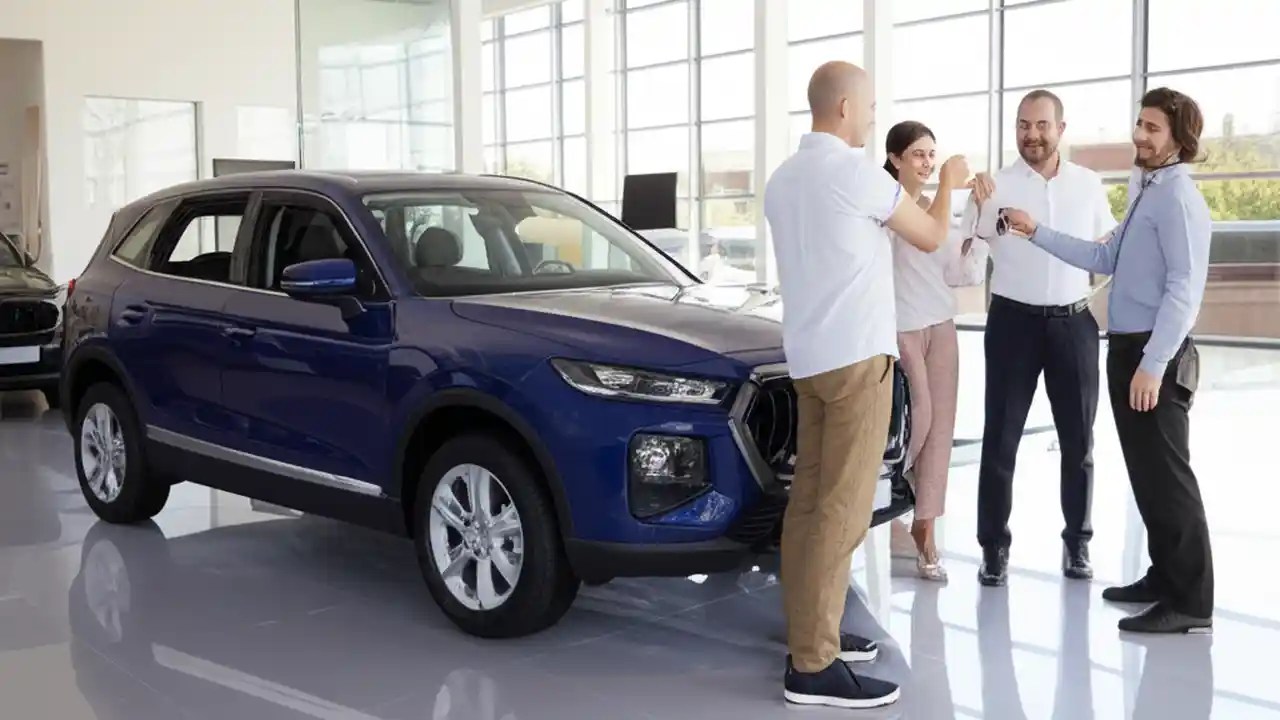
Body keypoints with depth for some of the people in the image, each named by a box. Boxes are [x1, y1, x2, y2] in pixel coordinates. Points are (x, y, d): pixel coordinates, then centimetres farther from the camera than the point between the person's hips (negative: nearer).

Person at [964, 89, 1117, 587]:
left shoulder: (1089, 184, 4)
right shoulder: (996, 185, -4)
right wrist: (978, 212, -25)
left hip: (1073, 323, 2)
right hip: (1013, 321, -2)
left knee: (1078, 440, 10)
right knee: (1001, 439, 1)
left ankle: (1077, 542, 23)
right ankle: (994, 545, 11)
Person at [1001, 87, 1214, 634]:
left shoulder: (1178, 197, -13)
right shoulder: (1145, 193, 18)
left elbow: (1184, 289, -20)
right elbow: (1104, 259, 22)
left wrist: (1153, 365, -24)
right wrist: (1038, 233, 17)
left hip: (1155, 354, -10)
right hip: (1127, 348, 10)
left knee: (1166, 475, -7)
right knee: (1146, 473, 16)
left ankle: (1191, 601, 0)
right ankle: (1166, 577, 27)